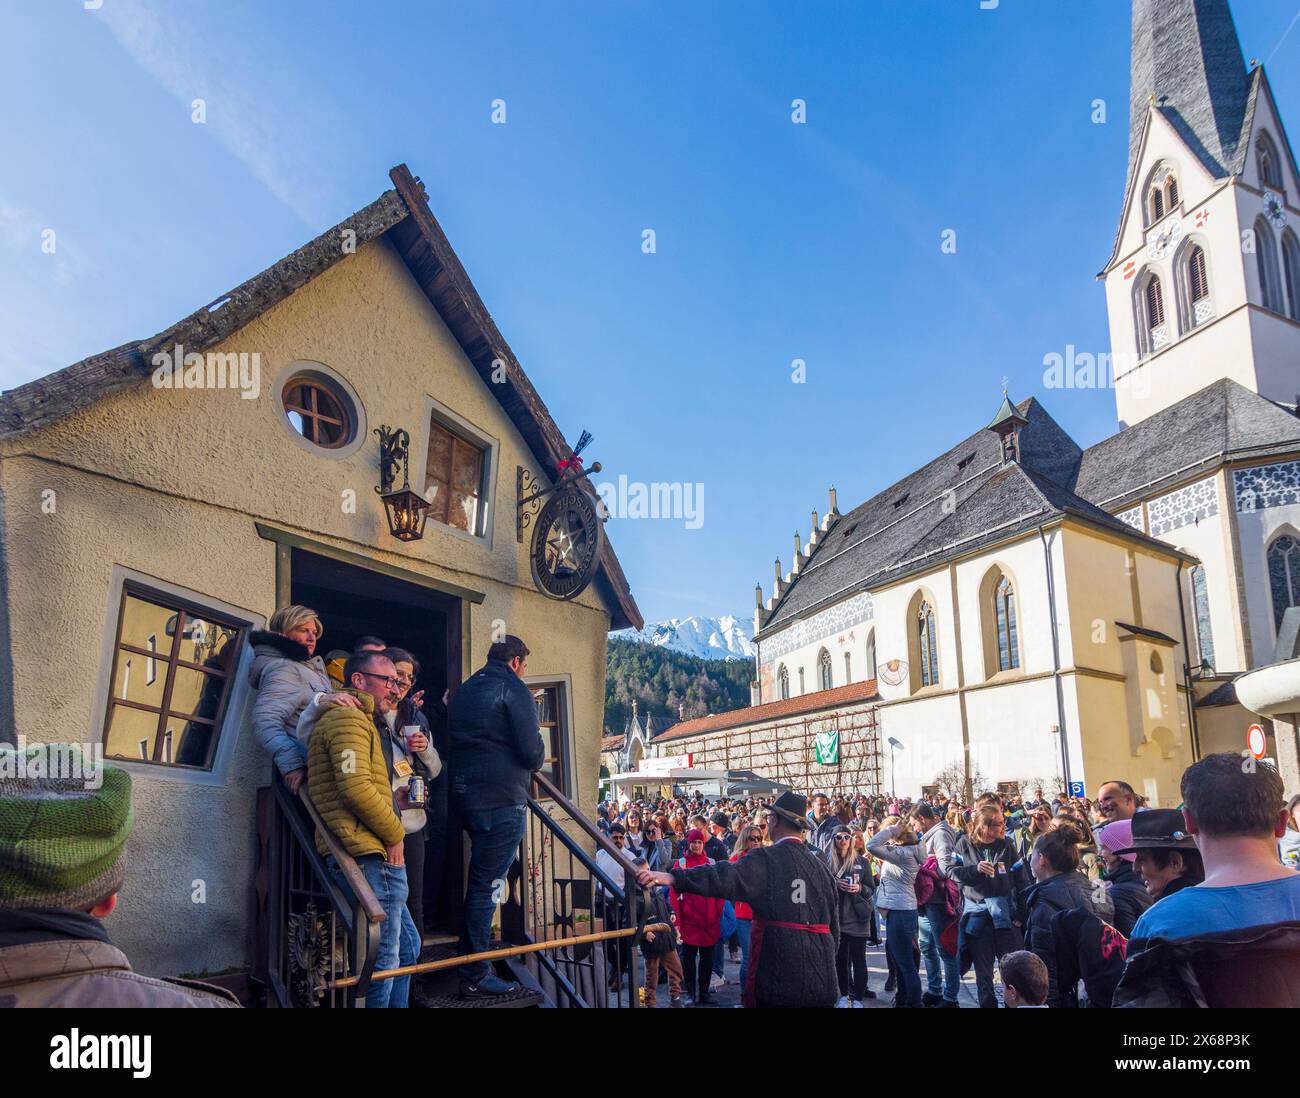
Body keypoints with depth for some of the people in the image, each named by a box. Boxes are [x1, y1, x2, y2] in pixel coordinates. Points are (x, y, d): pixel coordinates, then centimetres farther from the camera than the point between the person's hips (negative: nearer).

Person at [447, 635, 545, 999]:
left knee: (479, 878, 23)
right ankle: (475, 977, 1)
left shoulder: (465, 690, 17)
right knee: (486, 884, -4)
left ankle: (471, 961, 33)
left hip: (464, 792, 9)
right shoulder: (514, 690, -9)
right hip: (502, 798, -9)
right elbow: (532, 752, -15)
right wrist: (539, 757, 9)